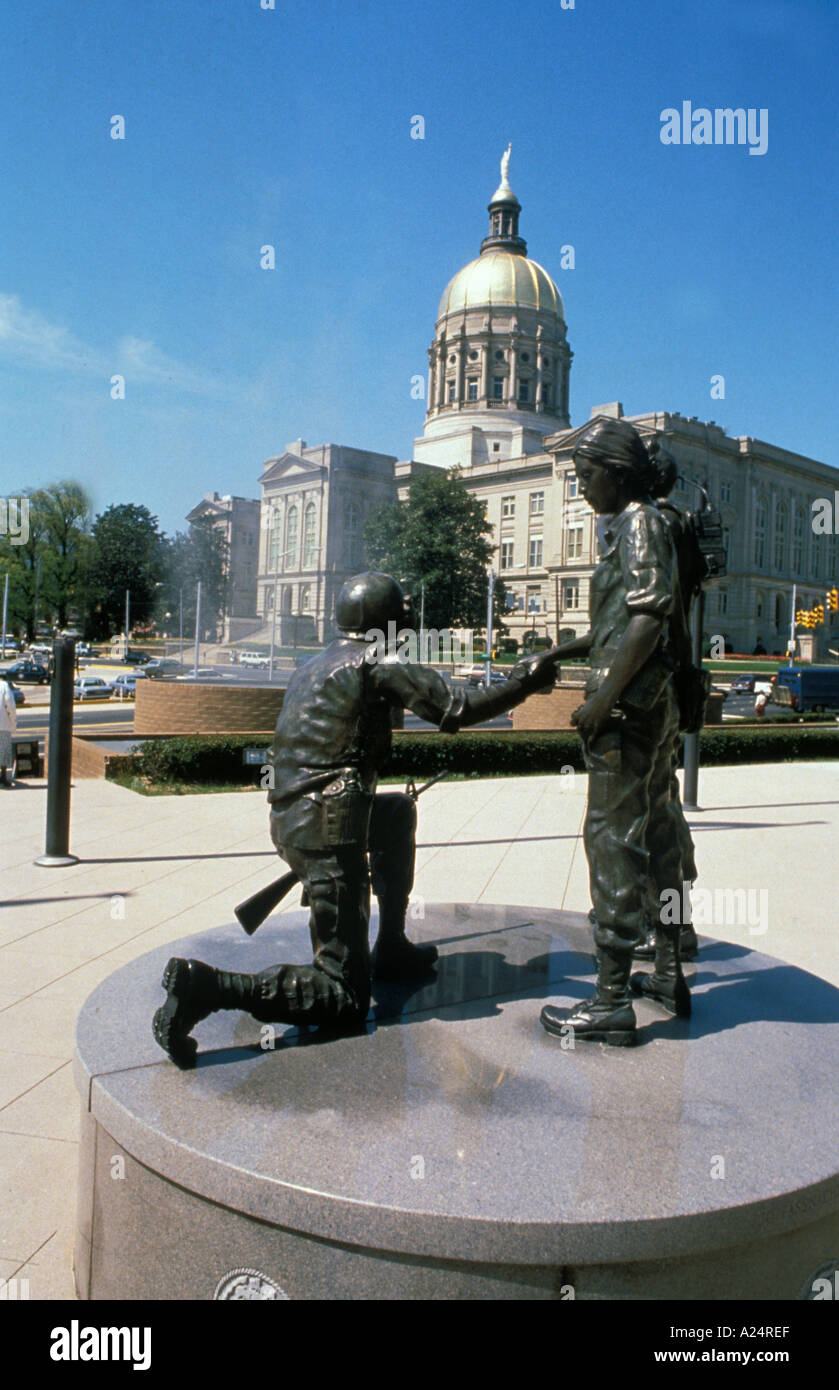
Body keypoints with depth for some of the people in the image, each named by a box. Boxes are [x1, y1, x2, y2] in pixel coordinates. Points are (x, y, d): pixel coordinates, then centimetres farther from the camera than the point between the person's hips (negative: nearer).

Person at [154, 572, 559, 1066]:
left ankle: (392, 948, 34)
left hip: (289, 820, 9)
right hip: (329, 830, -9)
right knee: (344, 999, -4)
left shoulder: (315, 666, 18)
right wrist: (523, 685, 1)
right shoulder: (377, 661, -6)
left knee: (399, 811, 33)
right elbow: (455, 710, -11)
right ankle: (209, 985, -19)